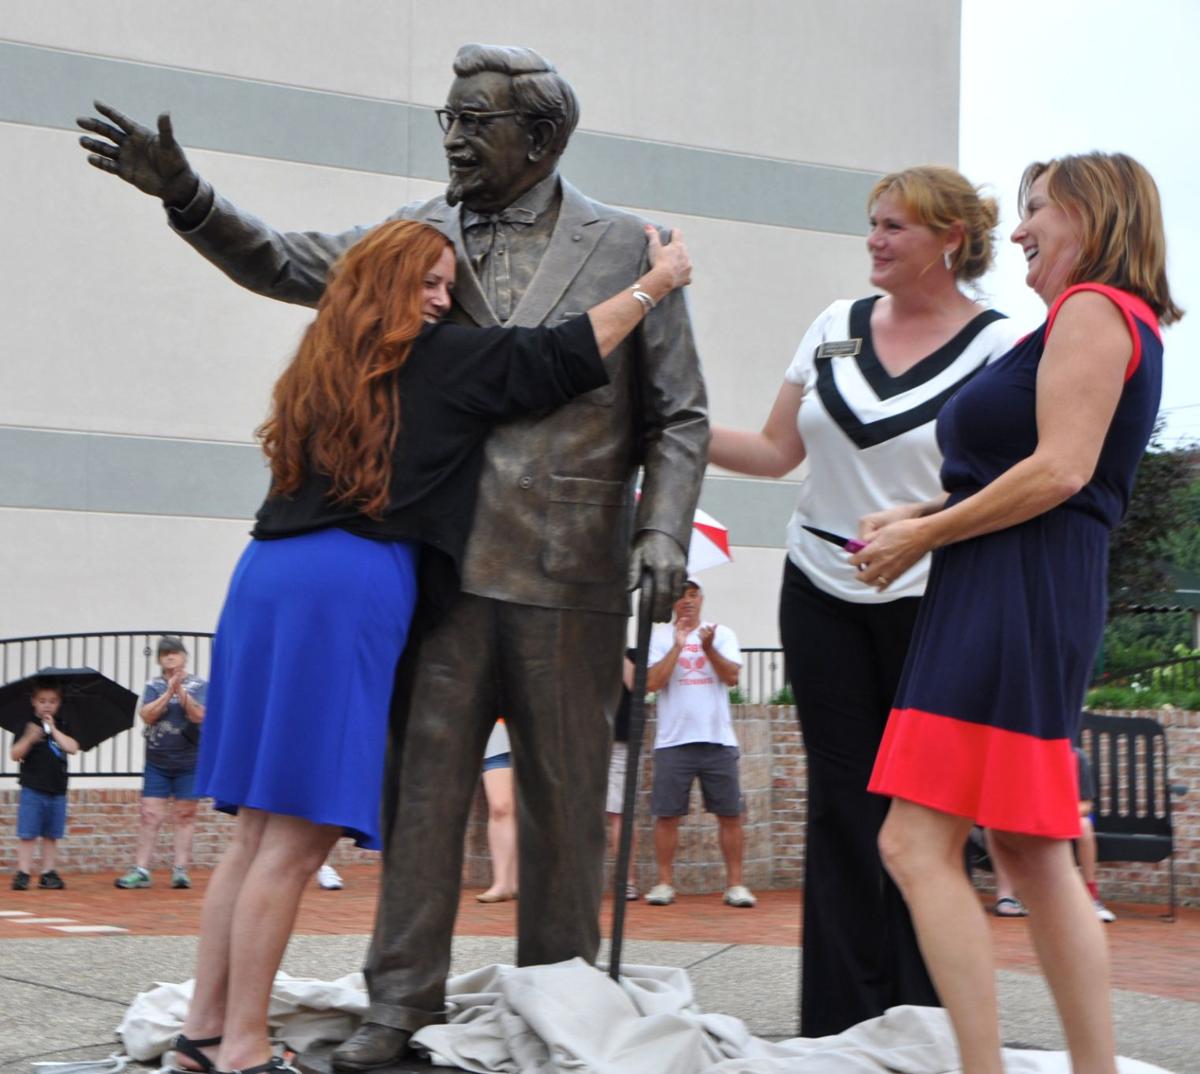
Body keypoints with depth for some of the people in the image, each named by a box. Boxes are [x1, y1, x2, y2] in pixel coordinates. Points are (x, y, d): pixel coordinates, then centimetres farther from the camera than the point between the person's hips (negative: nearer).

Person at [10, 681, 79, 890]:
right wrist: (29, 739, -25)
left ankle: (48, 873, 15)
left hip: (57, 790, 3)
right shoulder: (27, 726, -2)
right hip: (32, 789, -3)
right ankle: (23, 873, -2)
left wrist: (53, 730, -10)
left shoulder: (62, 727, 7)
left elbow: (72, 748, -7)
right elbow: (14, 755, -7)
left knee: (51, 835, 9)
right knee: (27, 834, -5)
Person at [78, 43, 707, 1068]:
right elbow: (282, 262, 13)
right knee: (422, 784, 1)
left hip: (568, 576, -2)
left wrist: (662, 533, -8)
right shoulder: (417, 238, 11)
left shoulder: (627, 248, 5)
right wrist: (186, 194, -3)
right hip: (444, 566, 2)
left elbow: (678, 417, 5)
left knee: (566, 798, 6)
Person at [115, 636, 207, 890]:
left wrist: (180, 691, -20)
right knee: (151, 815, -3)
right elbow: (147, 715, -7)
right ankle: (141, 871, -3)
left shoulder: (199, 685, 1)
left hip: (189, 762, -1)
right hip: (157, 761, 1)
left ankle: (181, 870, 5)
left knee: (185, 815, 1)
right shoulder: (154, 686, 6)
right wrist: (169, 692, -17)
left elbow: (199, 716, -12)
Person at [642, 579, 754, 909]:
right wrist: (678, 646, -12)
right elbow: (652, 682, -7)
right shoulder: (660, 636, 6)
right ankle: (665, 883, 7)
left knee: (730, 815, 1)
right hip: (673, 740, -1)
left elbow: (732, 677, -3)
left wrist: (708, 647, -16)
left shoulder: (721, 634, 10)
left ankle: (735, 883, 7)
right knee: (667, 815, -2)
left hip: (718, 739, 1)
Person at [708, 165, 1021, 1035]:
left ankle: (922, 1021, 8)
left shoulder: (997, 347, -4)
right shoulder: (837, 328, 9)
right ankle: (840, 1023, 9)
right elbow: (777, 451, 11)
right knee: (842, 803, 4)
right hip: (823, 596, 4)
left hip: (927, 604, -4)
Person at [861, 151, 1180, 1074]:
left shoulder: (1093, 308, -7)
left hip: (1017, 599, -11)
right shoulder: (1087, 321, 24)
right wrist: (920, 514, 11)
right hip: (1009, 605, 11)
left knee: (916, 844, -15)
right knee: (1033, 859, 10)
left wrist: (925, 536, -11)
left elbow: (1059, 471, -18)